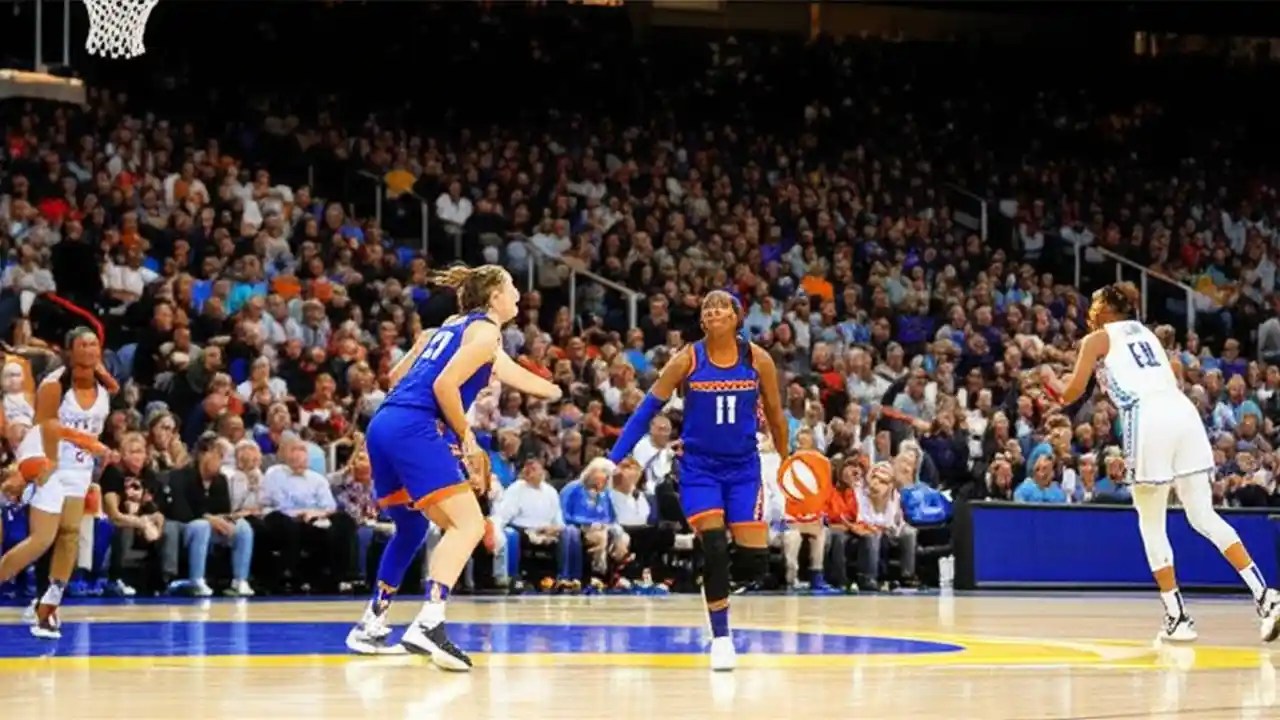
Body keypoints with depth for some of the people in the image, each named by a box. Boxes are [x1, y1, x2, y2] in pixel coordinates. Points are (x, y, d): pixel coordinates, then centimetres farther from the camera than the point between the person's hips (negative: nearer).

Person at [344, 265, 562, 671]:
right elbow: (445, 385, -13)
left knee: (411, 528, 26)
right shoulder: (485, 331, 0)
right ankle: (429, 625, -32)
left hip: (383, 426, 9)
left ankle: (371, 626, 30)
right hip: (414, 430, -9)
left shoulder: (451, 327, 25)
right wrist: (464, 434, 0)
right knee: (469, 524, -15)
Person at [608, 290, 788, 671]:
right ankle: (721, 638, -5)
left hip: (743, 467, 2)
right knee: (714, 546, -17)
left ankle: (720, 584, 29)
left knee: (755, 557, -5)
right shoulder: (687, 360, -8)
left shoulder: (758, 359, -4)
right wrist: (614, 460, -12)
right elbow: (647, 409, -6)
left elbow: (775, 414, 8)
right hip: (699, 466, -2)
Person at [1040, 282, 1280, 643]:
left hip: (1147, 420, -5)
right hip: (1184, 413, 5)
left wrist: (1052, 381, 30)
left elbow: (1071, 394, 10)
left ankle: (1177, 617, 5)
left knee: (1152, 526, 8)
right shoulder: (1146, 333, 29)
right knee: (1204, 517, 5)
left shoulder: (1097, 339, 12)